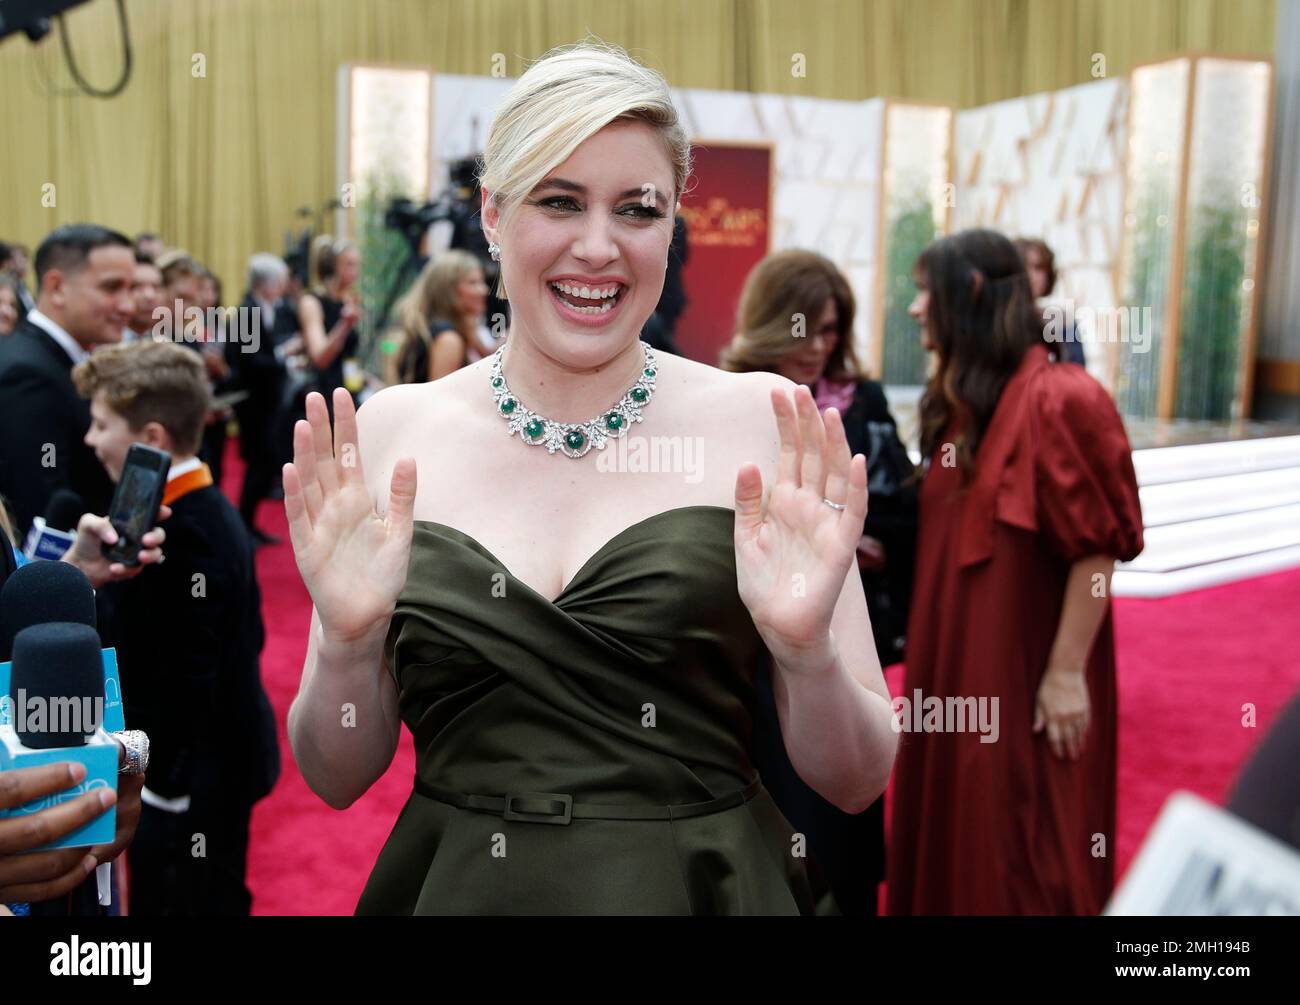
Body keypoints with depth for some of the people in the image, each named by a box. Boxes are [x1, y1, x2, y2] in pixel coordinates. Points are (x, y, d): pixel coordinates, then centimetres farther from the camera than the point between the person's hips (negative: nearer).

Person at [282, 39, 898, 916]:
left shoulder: (766, 424, -9)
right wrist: (348, 642, -19)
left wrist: (808, 649, -25)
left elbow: (855, 782, -7)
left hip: (707, 885, -1)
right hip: (456, 885, 2)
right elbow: (338, 777, -1)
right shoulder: (388, 434, -5)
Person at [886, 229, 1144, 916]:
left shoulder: (1057, 399, -17)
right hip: (957, 658, 8)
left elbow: (1098, 546, -18)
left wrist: (1067, 671, -18)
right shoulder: (961, 403, 9)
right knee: (953, 828, 18)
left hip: (1026, 667, -8)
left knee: (1022, 846, 4)